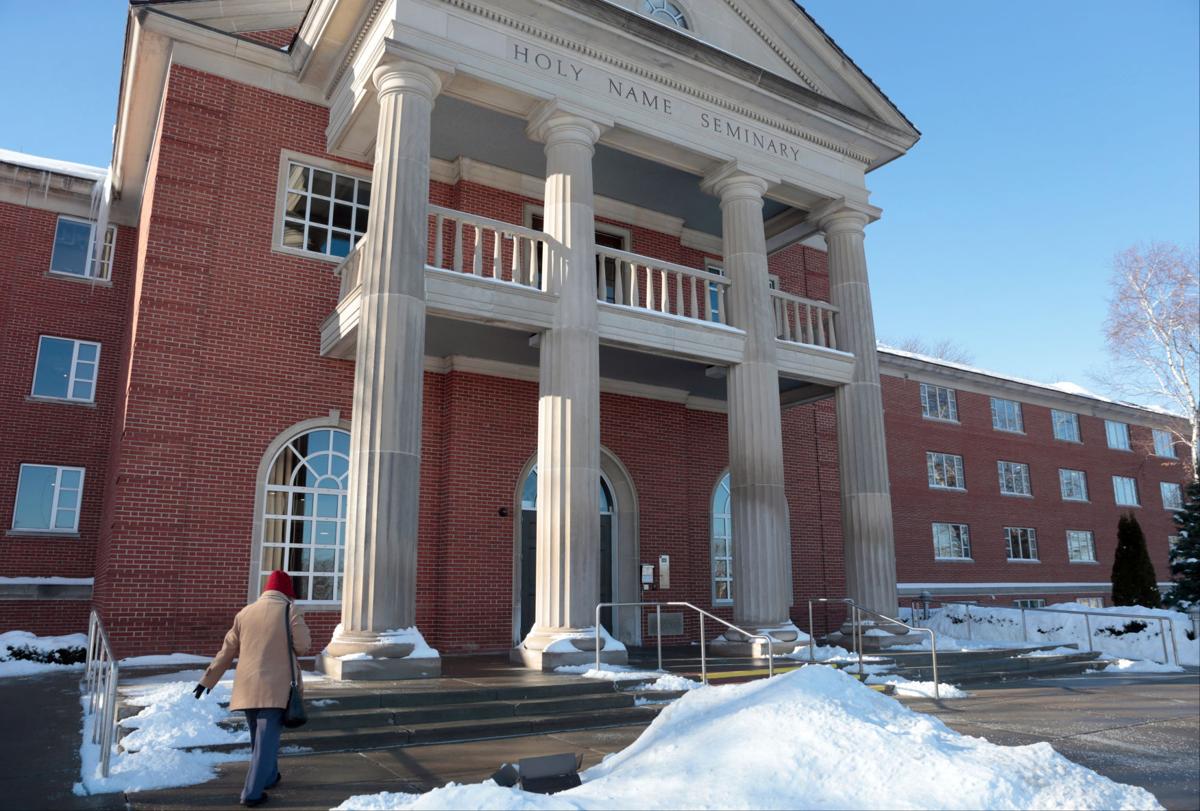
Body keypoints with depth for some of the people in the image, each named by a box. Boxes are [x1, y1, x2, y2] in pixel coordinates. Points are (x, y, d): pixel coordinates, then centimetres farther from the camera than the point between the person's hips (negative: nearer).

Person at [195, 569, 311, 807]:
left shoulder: (245, 613, 8)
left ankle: (269, 777, 35)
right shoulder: (289, 611, -7)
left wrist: (208, 679, 21)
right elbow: (303, 646, -3)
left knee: (259, 737, 21)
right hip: (276, 687, -5)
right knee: (266, 740, -1)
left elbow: (227, 650, 12)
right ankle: (252, 793, -2)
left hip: (248, 686, 6)